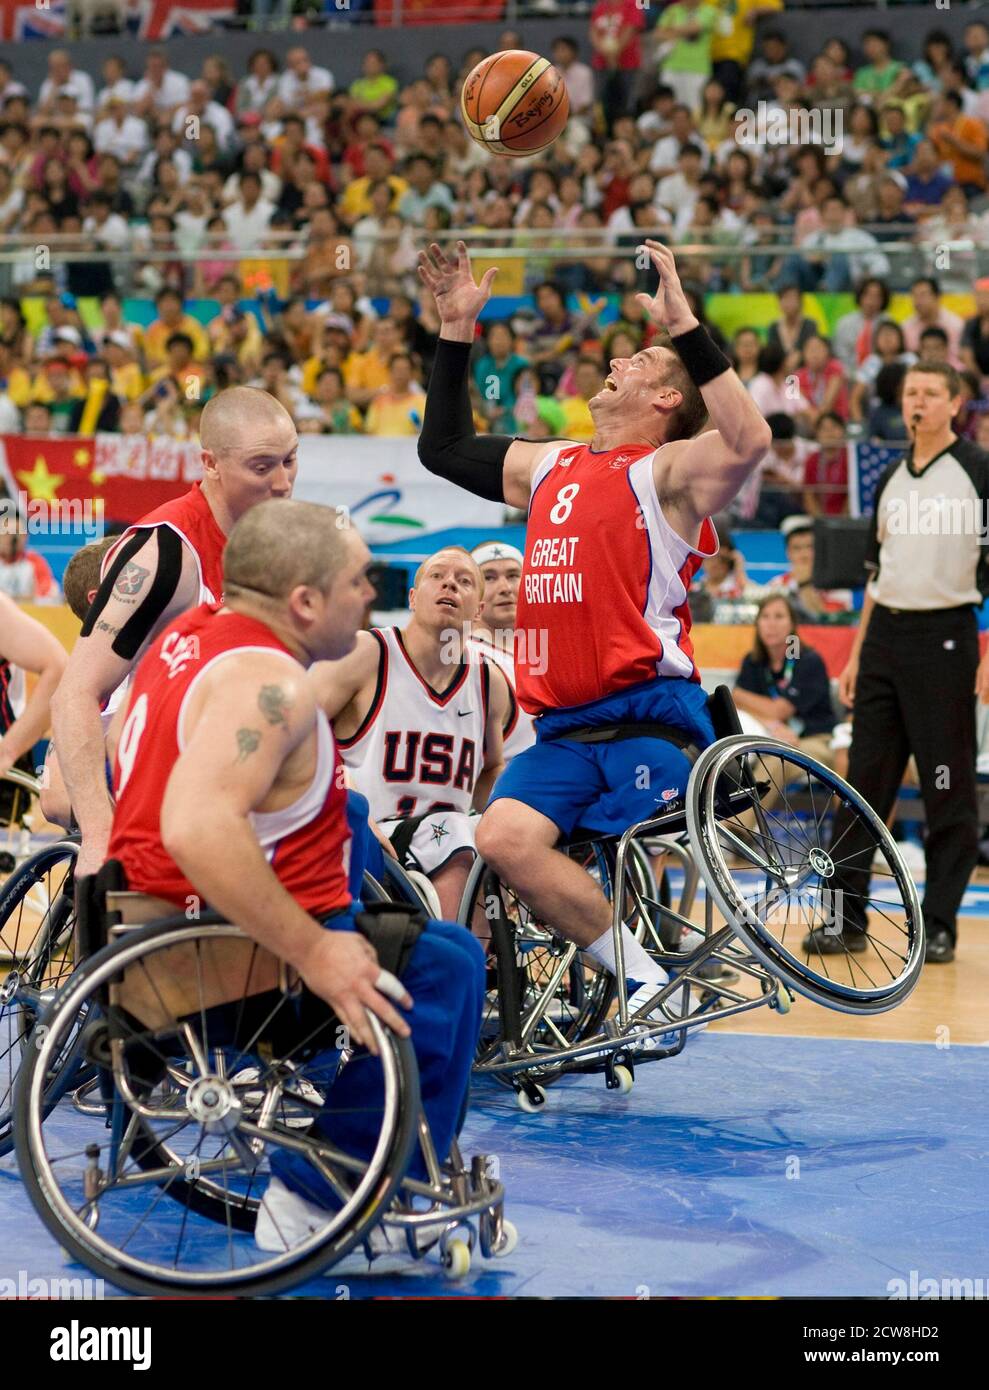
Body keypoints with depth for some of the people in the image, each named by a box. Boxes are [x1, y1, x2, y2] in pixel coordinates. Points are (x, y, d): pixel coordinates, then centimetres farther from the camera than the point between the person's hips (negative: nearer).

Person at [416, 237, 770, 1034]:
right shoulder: (551, 466, 22)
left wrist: (684, 325, -23)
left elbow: (750, 442, -22)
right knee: (502, 839, -17)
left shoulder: (667, 471, -1)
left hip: (650, 718, -6)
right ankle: (642, 979, -12)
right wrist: (457, 332, 29)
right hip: (564, 725, 6)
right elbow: (445, 447, 34)